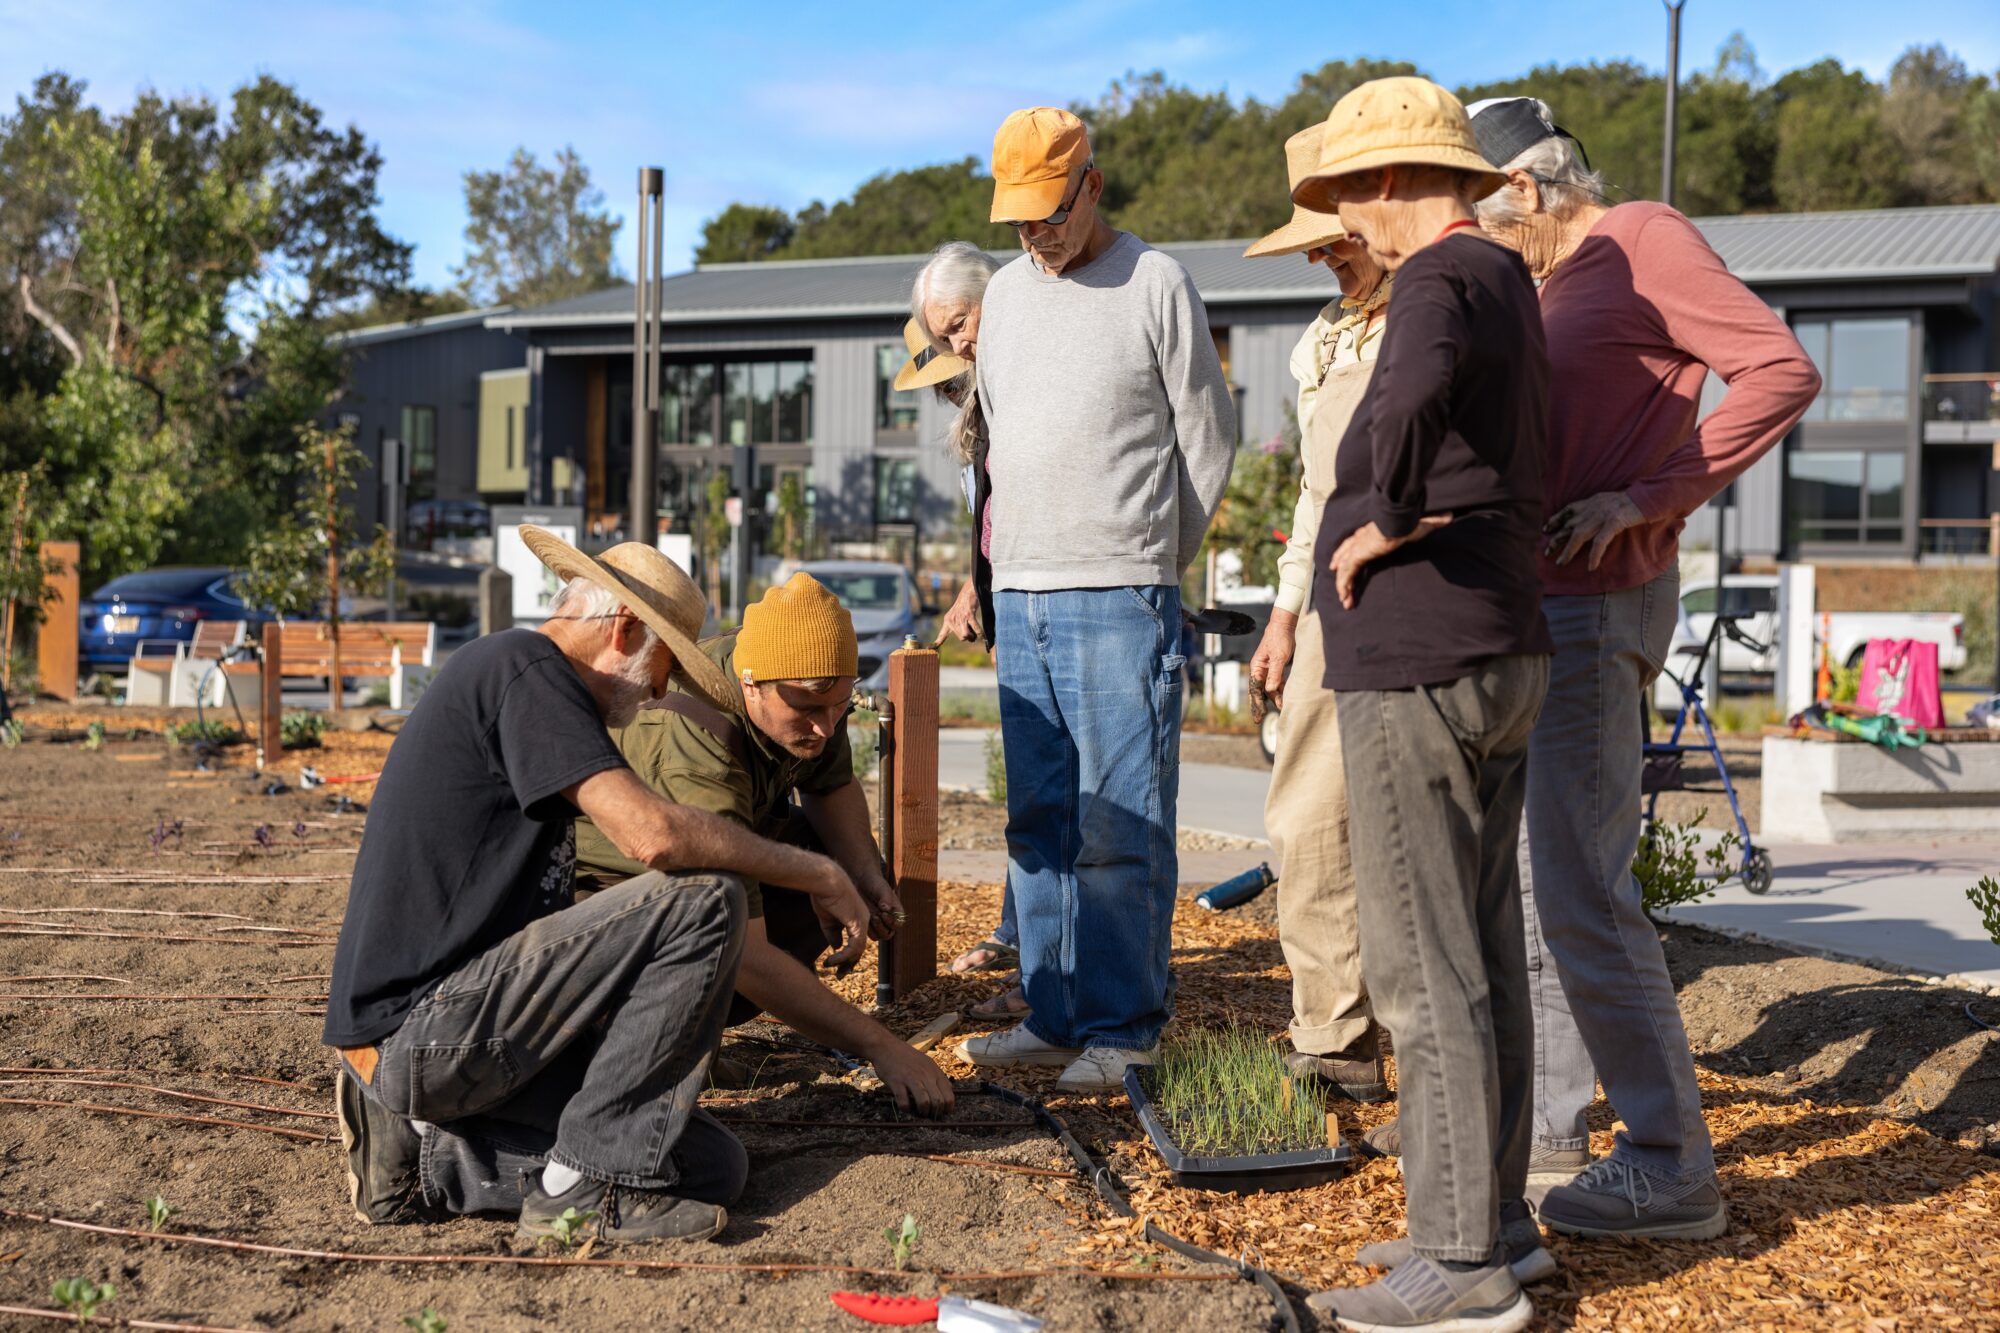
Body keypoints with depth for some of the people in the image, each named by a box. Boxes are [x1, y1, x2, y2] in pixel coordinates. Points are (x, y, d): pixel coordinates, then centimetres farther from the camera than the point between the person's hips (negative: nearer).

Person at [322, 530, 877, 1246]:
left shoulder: (520, 676, 22)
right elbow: (653, 833, -23)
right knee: (705, 897, -16)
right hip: (423, 1028, -10)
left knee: (713, 1165, 1)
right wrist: (819, 873, -11)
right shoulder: (522, 666, -10)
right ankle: (590, 1181, -11)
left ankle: (429, 1156, 6)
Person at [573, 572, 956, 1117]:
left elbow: (830, 787, 6)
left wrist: (867, 877, -15)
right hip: (599, 873, -8)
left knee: (840, 868, -8)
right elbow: (743, 952, -44)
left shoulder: (803, 683, -17)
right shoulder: (699, 753, -41)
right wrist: (881, 1047, -44)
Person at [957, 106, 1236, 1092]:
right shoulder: (1004, 292, 17)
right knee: (1038, 822, 9)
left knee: (1120, 828, -5)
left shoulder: (1155, 284, -2)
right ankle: (1053, 1017, 17)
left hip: (1119, 597, -6)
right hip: (1019, 596, 7)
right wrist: (1020, 555, 15)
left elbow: (1209, 443, 1)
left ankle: (1122, 1029, 1)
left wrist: (1153, 566, 5)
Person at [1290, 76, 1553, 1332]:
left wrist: (1391, 518, -23)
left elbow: (1417, 392, -38)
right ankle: (1494, 1221, 24)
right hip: (1502, 660, 10)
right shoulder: (1510, 283, 18)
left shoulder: (1448, 278, -14)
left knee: (1425, 967, -4)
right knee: (1485, 951, 14)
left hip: (1419, 671, -10)